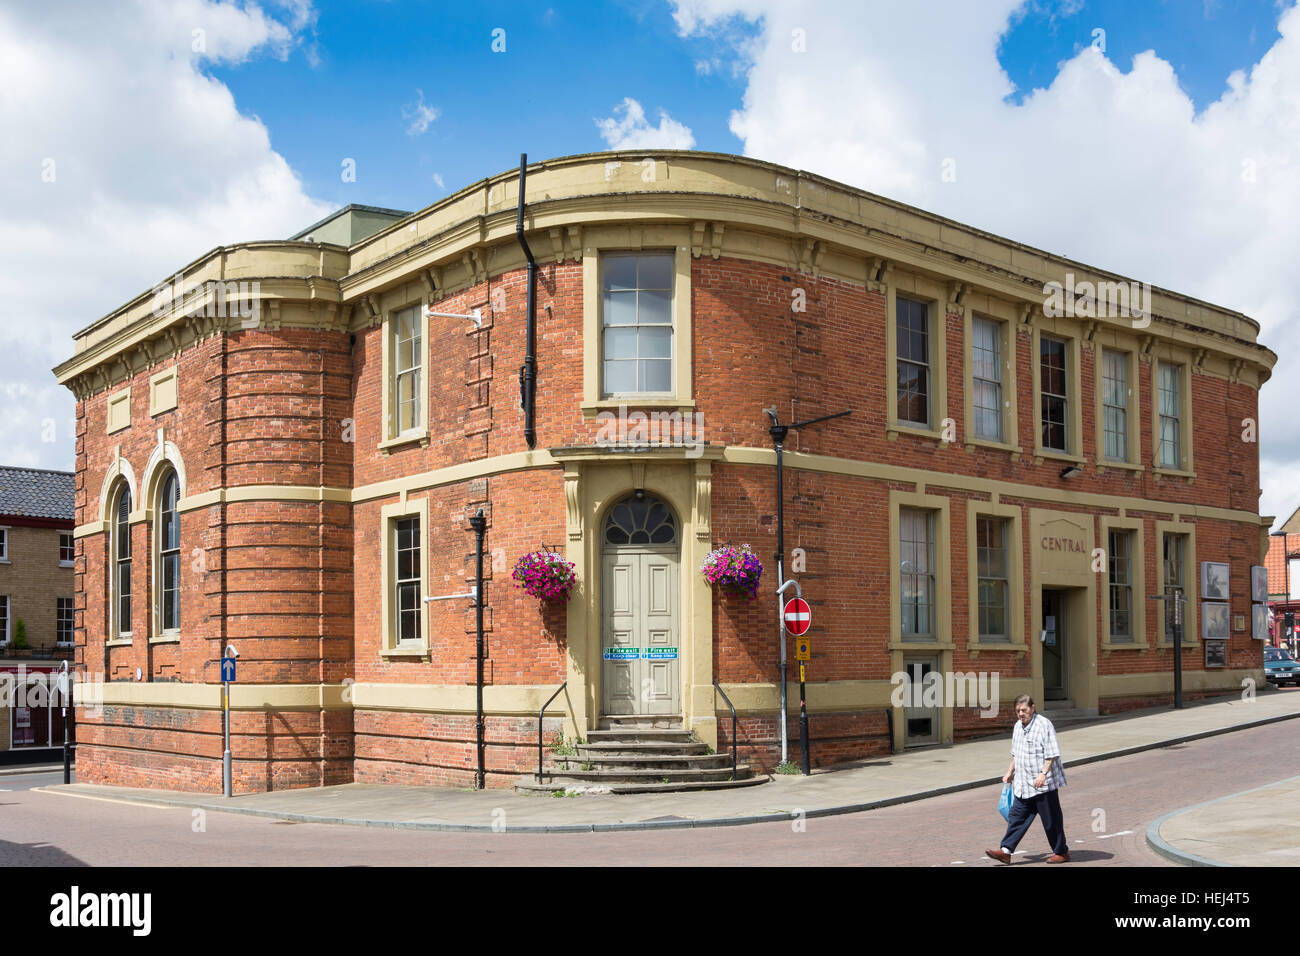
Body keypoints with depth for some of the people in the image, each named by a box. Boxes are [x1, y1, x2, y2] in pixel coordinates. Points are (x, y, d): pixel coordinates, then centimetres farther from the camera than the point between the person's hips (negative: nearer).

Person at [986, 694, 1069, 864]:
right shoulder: (1018, 726, 12)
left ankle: (1061, 852, 18)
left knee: (1051, 820, 4)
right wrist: (1010, 772, 24)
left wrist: (1043, 773, -24)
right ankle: (1005, 851, 3)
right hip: (1023, 784, 7)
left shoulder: (1044, 725, -13)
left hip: (1044, 785, -7)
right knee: (1017, 817, 4)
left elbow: (1052, 754, -16)